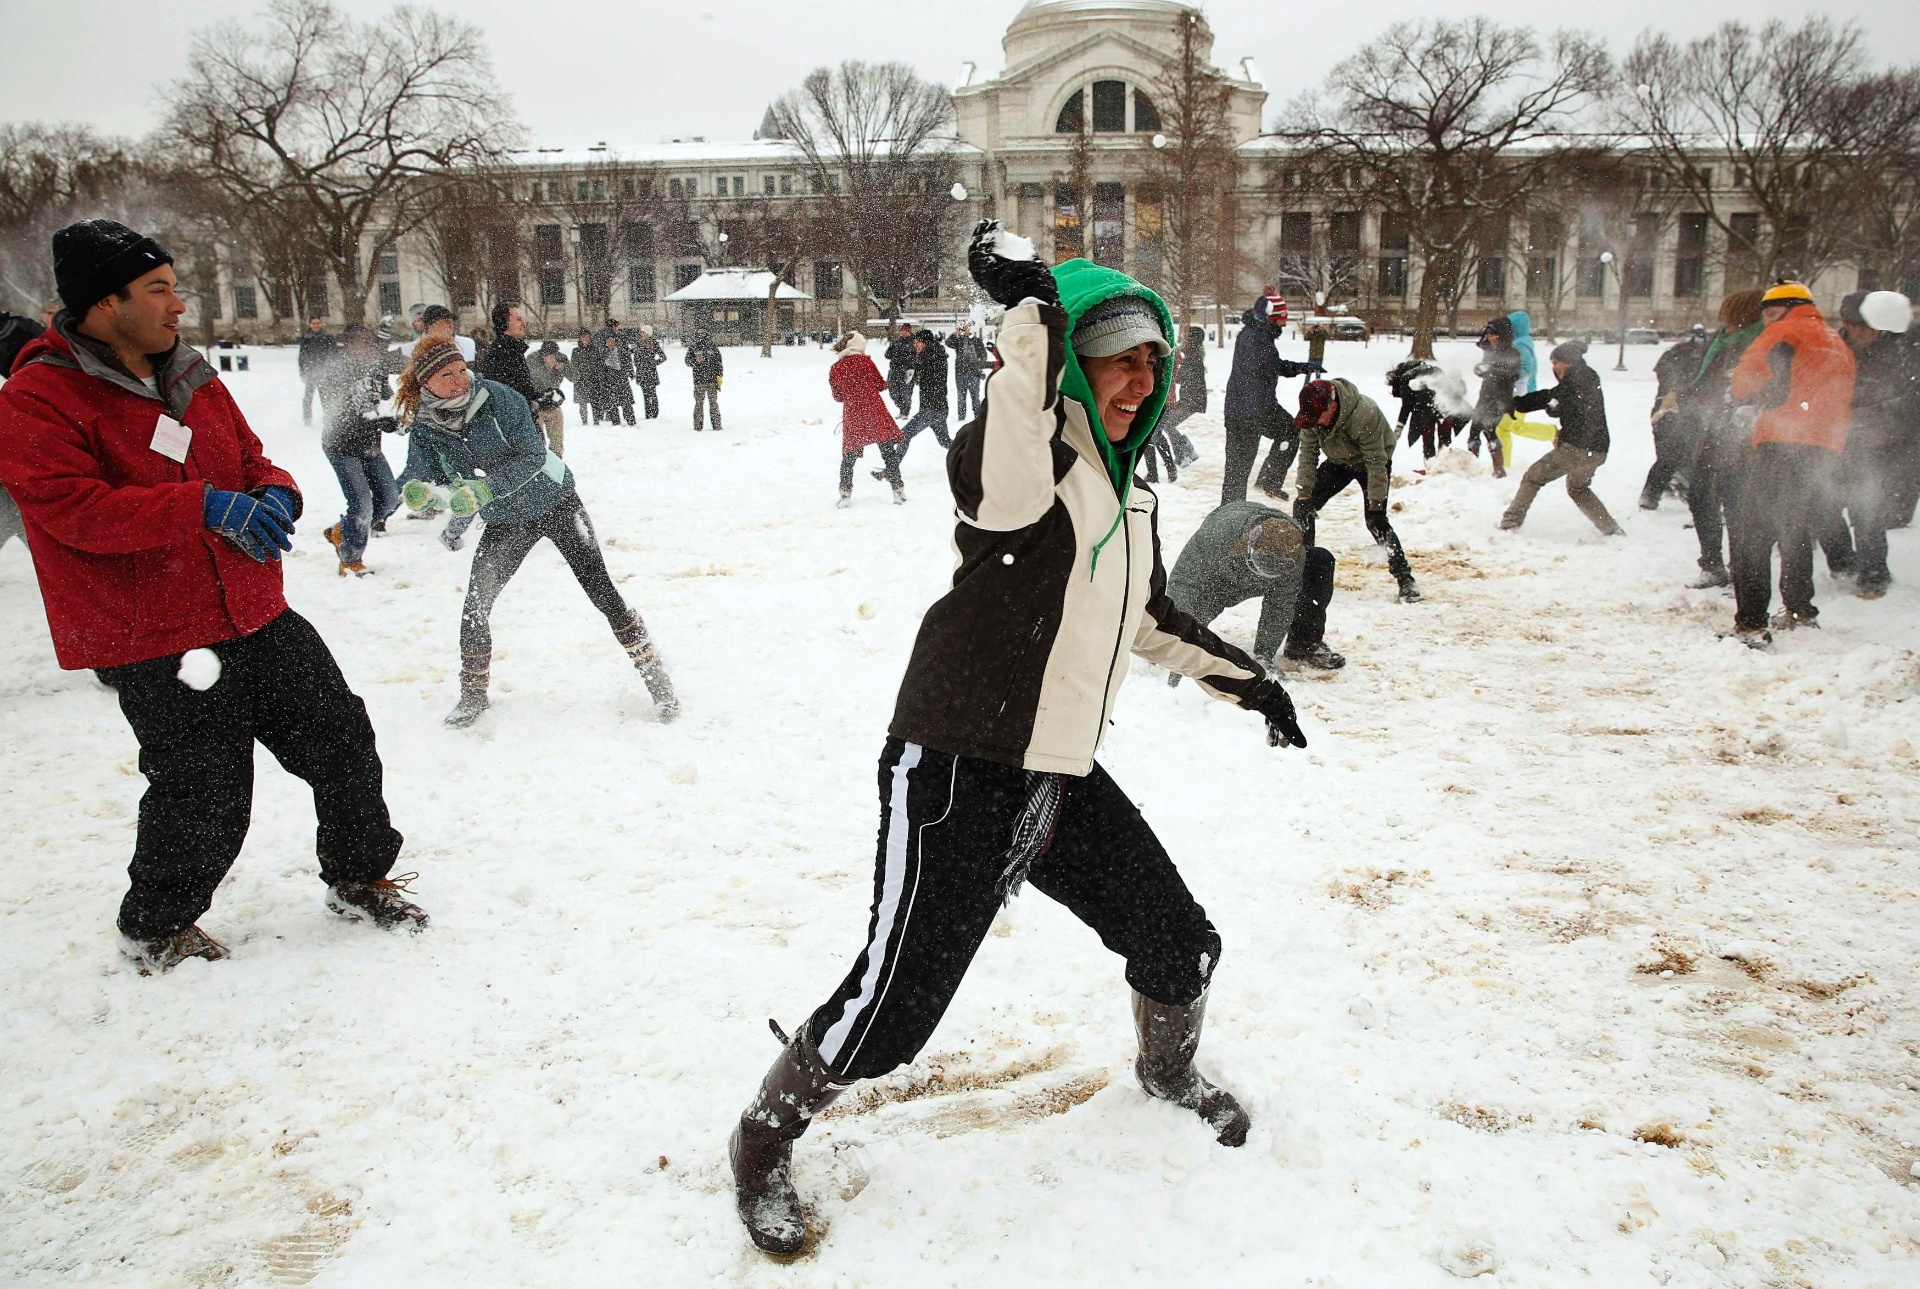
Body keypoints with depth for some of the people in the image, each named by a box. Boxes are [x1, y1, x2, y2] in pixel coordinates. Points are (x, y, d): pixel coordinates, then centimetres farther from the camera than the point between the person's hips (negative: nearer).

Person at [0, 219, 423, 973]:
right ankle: (154, 928, 27)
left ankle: (358, 879, 32)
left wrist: (274, 492, -5)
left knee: (342, 741, 9)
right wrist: (203, 506, -32)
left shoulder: (191, 379, 13)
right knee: (203, 801, 0)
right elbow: (75, 507, -22)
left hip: (259, 619, 7)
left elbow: (249, 464, 20)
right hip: (157, 647, -7)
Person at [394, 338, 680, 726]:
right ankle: (473, 693, 19)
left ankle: (654, 673, 2)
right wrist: (420, 494, -34)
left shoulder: (496, 397, -20)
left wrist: (484, 489, -36)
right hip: (504, 522, 3)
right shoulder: (423, 429, -9)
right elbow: (422, 487, -9)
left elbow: (533, 456, -24)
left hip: (555, 502, -3)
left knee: (601, 591, -9)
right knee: (475, 606, -3)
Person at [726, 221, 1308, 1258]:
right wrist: (1031, 311, -45)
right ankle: (764, 1141, 22)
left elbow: (1147, 617, 26)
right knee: (896, 1001, -7)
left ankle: (1168, 1069, 50)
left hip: (1060, 775, 8)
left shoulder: (1129, 489, 12)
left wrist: (1243, 678, 28)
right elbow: (1002, 477, -42)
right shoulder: (1027, 462, -15)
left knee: (1180, 945, 15)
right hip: (957, 773, -8)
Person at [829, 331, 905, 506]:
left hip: (851, 415, 2)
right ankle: (898, 490, 6)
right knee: (888, 452, 6)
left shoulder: (835, 369, 4)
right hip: (874, 411, -2)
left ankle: (845, 494, 10)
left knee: (849, 455, 14)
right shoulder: (864, 360, -4)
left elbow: (838, 397, 11)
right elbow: (880, 385, 1)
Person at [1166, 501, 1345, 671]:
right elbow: (1183, 580, -42)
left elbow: (1279, 607, -23)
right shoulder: (1215, 534, -44)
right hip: (1215, 579, -2)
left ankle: (1305, 643, -5)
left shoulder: (1293, 558, -34)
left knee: (1321, 561, -18)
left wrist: (1263, 655, -30)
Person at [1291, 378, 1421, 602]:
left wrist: (1375, 504, -29)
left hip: (1370, 462, -5)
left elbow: (1376, 463, -32)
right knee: (1302, 506, -6)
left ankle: (1405, 578, -7)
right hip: (1339, 462, 5)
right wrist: (1304, 493, -19)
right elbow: (1308, 454, -14)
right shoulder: (1312, 414, -23)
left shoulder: (1365, 415, -39)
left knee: (1375, 521, -18)